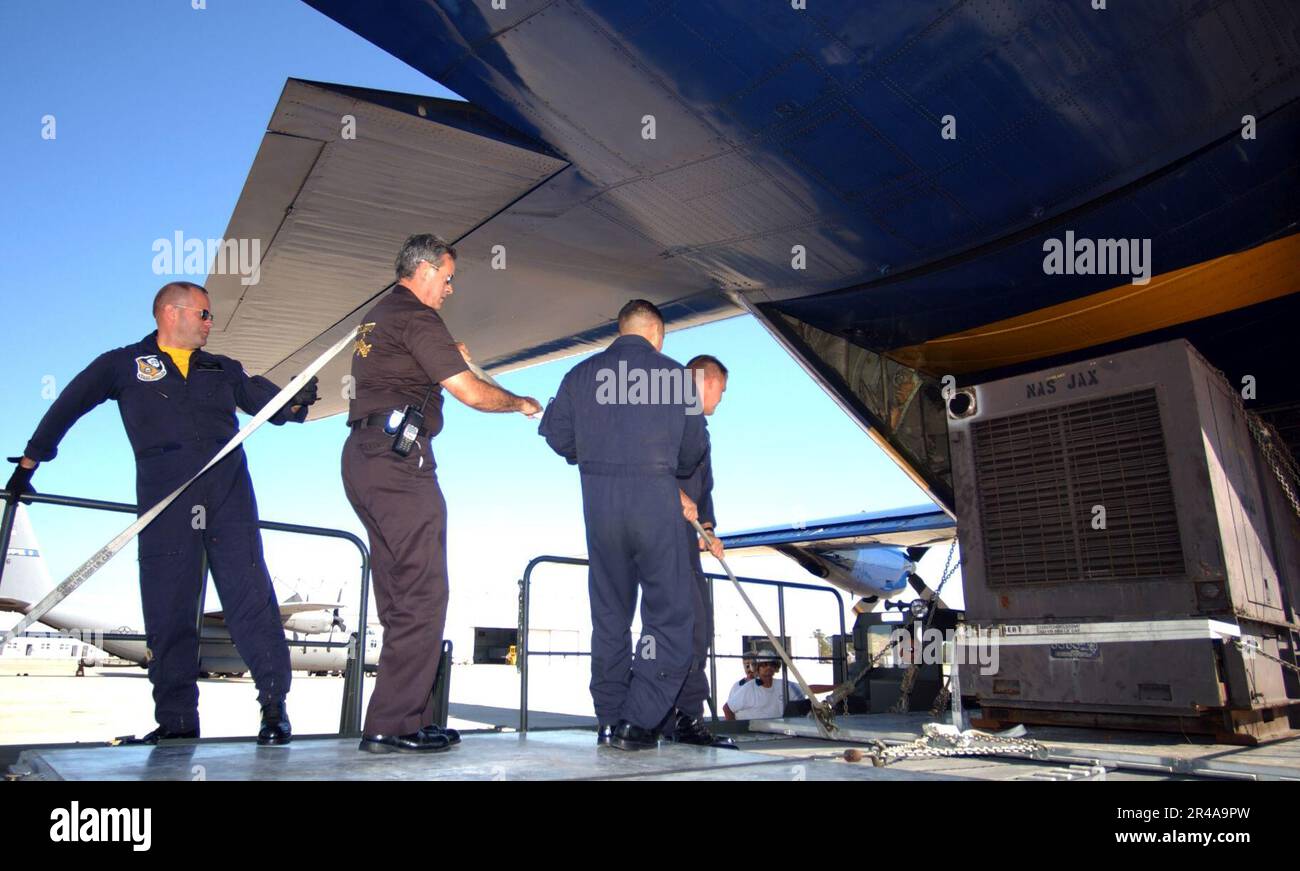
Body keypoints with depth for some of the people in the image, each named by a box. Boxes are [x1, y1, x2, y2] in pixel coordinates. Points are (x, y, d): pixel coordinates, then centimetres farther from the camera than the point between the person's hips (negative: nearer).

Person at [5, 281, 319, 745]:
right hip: (164, 497, -1)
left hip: (229, 489, 1)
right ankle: (176, 721, 9)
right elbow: (67, 407, 20)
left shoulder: (223, 369, 22)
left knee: (250, 594, -6)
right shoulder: (123, 364, 15)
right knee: (168, 608, 0)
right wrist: (28, 463, 21)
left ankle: (274, 705, -4)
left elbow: (270, 402, 17)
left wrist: (297, 401, -6)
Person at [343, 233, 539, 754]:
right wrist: (521, 403, 6)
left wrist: (448, 359, 31)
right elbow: (473, 394, -10)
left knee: (400, 596, 10)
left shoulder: (375, 317, 24)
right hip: (398, 458, -10)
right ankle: (392, 726, -8)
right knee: (422, 595, -9)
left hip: (362, 457, 10)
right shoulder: (415, 317, -6)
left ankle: (406, 717, 13)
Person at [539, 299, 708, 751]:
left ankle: (610, 719, 19)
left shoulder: (582, 374, 10)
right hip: (655, 497, -4)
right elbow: (695, 445, 6)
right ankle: (638, 720, -3)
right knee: (670, 611, 4)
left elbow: (556, 434, 8)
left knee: (609, 612, 14)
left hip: (599, 498, 4)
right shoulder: (674, 374, 4)